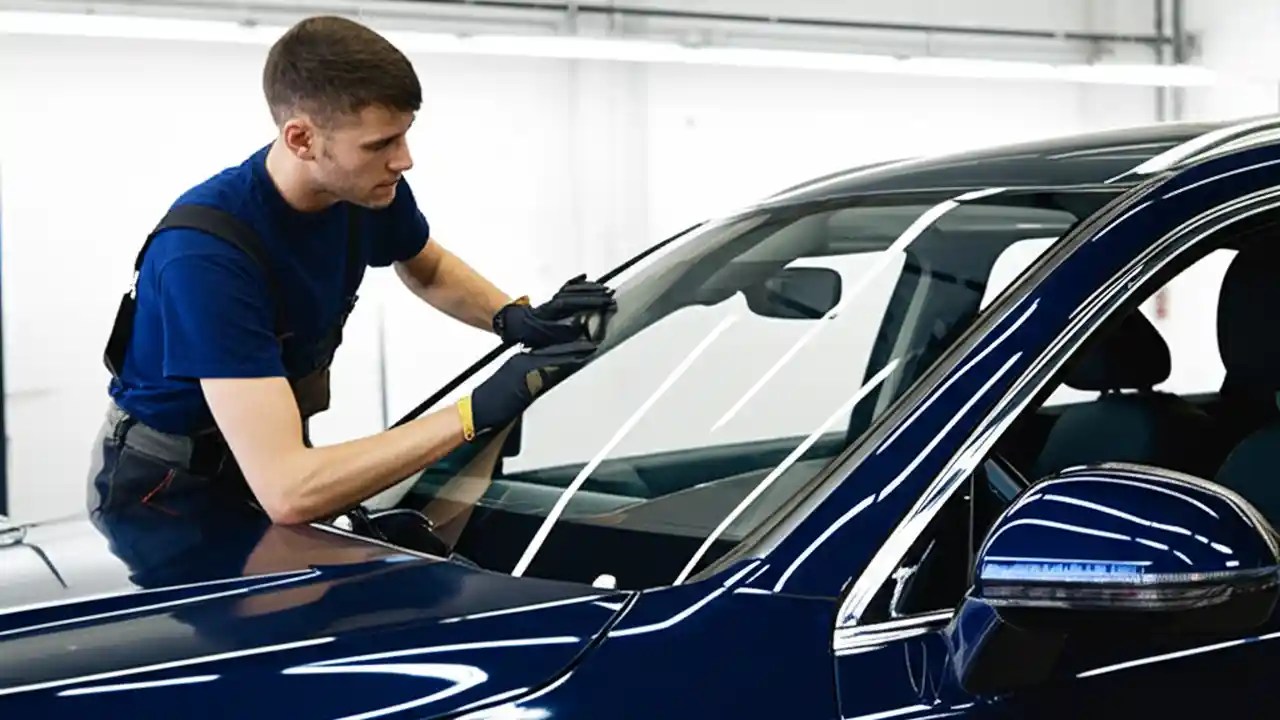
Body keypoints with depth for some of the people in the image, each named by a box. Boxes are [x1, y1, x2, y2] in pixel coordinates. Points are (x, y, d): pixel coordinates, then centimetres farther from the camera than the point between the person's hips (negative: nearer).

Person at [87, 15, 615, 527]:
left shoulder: (370, 190, -11)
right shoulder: (206, 254, -33)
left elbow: (428, 271, 14)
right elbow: (286, 492, -40)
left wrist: (514, 318, -8)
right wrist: (478, 411, -39)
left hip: (278, 456, 7)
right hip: (167, 493, -7)